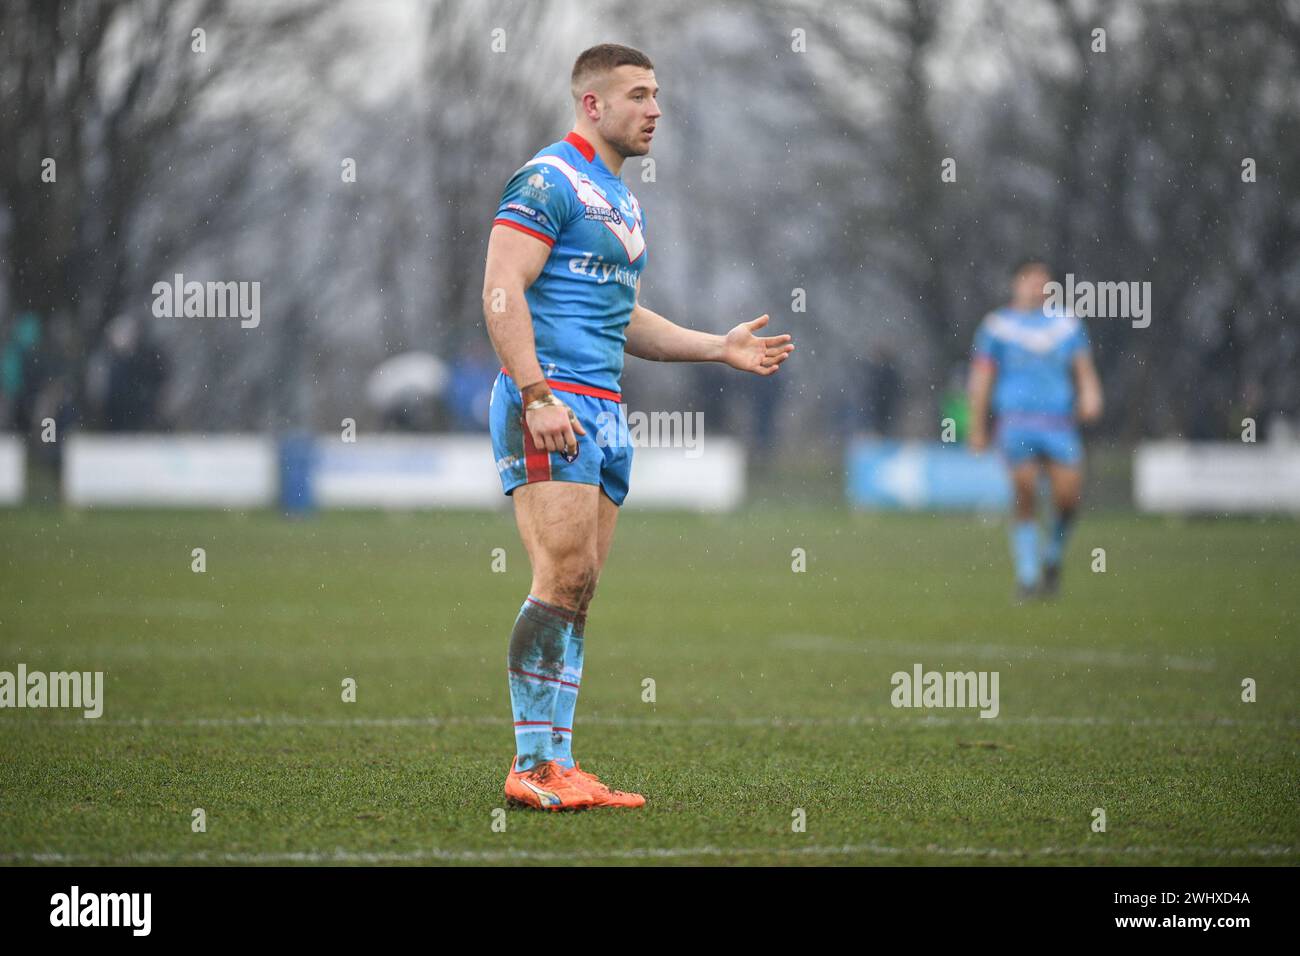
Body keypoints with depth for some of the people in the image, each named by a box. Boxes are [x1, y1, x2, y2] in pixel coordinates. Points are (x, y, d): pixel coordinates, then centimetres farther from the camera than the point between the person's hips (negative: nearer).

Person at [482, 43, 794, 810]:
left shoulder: (623, 201, 22)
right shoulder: (549, 181, -7)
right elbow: (502, 292, -16)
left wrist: (723, 348, 21)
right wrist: (537, 394, -24)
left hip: (603, 413, 9)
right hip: (550, 407, -9)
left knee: (577, 592, 6)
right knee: (565, 578, -16)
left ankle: (555, 764, 6)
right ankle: (535, 766, -15)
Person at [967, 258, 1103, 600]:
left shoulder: (1068, 323, 15)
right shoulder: (997, 325, 9)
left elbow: (1084, 367, 10)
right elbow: (981, 378, 9)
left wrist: (1090, 395, -11)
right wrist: (977, 427, 6)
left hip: (1059, 421, 2)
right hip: (1016, 420, -2)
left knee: (1068, 497, -9)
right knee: (1025, 497, -12)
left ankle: (1052, 557, 19)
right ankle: (1027, 575, -5)